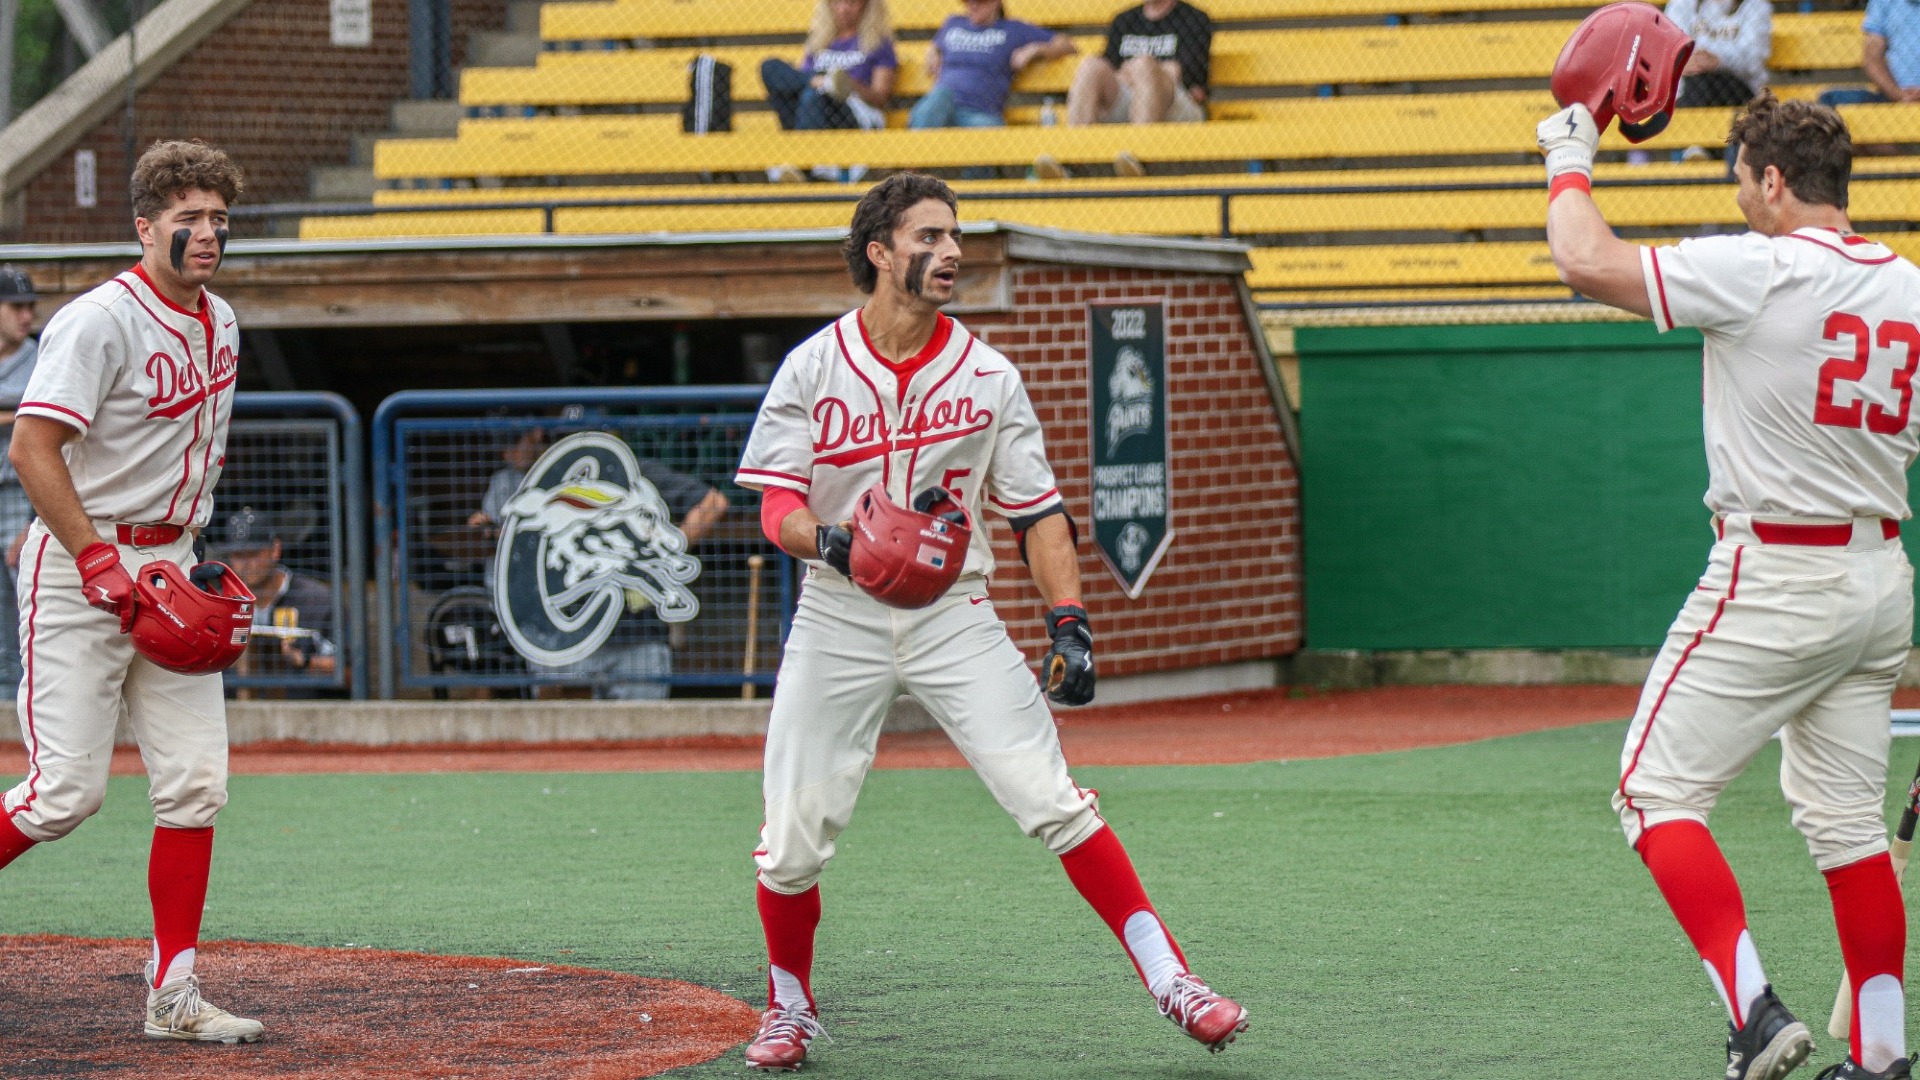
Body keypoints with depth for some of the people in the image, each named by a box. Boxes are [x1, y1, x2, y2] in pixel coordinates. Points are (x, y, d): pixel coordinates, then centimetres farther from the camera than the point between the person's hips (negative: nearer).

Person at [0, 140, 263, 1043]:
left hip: (170, 565, 8)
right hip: (77, 564, -7)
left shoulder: (219, 325, 11)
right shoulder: (101, 322, -15)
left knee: (194, 785, -1)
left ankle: (172, 994, 3)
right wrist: (101, 563, -25)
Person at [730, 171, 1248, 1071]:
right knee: (793, 836, -3)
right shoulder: (813, 368, -2)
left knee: (1051, 801, -12)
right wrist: (832, 542, -29)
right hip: (838, 618, 0)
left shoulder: (988, 377, 1)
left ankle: (1170, 980, -10)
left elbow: (1037, 509, 4)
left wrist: (1069, 621, -8)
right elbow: (778, 504, -7)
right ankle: (790, 1008, 21)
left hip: (955, 616, 0)